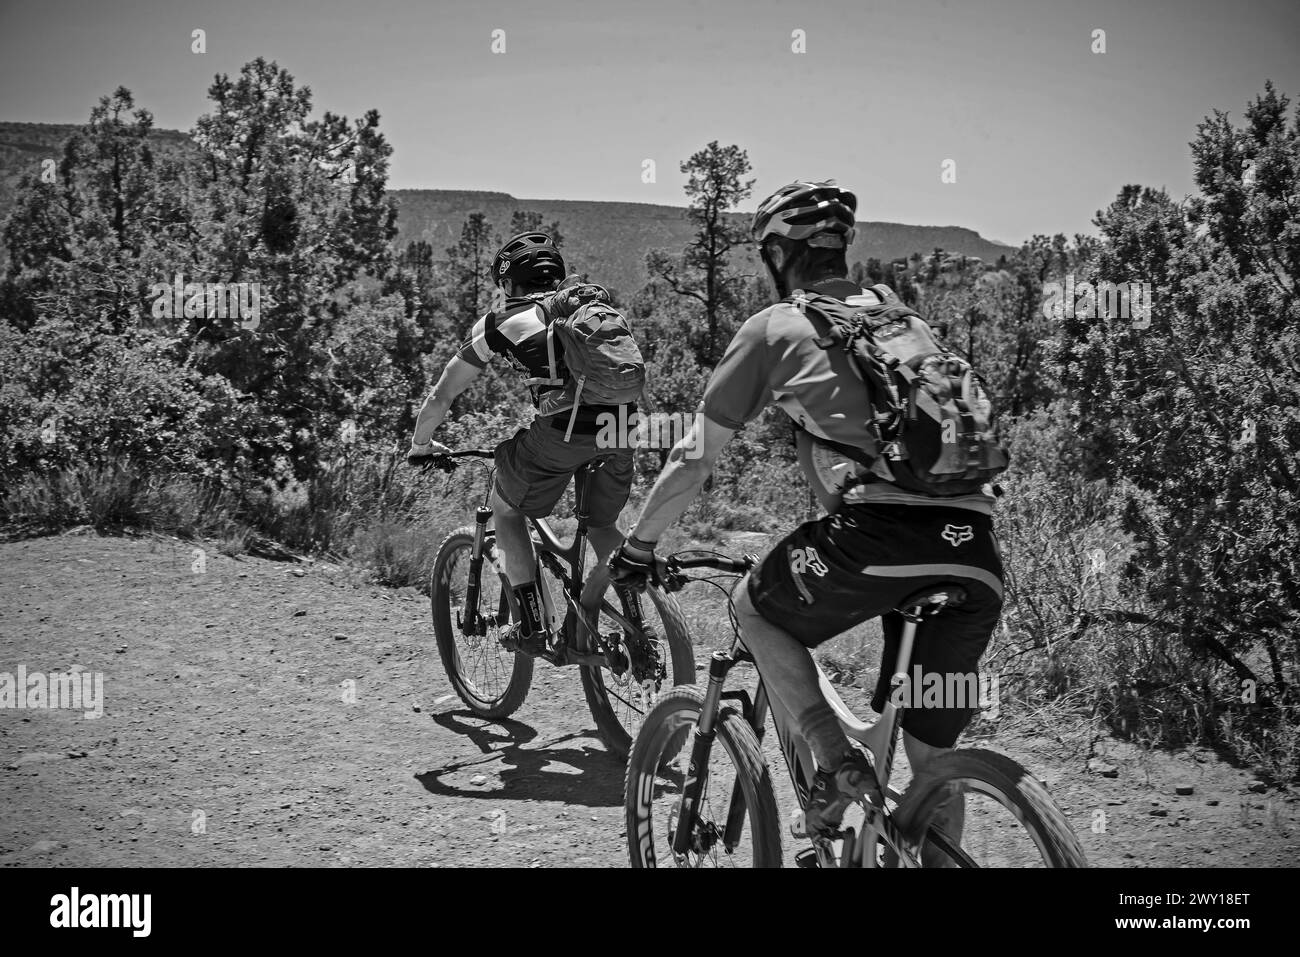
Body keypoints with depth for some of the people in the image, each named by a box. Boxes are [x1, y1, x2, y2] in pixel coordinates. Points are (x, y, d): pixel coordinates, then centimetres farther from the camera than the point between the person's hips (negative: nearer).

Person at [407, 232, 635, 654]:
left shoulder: (501, 321, 16)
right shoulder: (596, 301, 26)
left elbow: (441, 398, 24)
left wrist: (420, 445, 41)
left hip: (560, 434, -3)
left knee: (506, 509, 22)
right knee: (602, 527, 26)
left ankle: (530, 617, 13)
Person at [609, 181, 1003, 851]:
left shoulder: (775, 326, 13)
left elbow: (695, 458, 16)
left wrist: (639, 547, 29)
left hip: (879, 531, -5)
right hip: (977, 550, 6)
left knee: (754, 607, 23)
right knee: (933, 758, 17)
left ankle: (835, 760, 7)